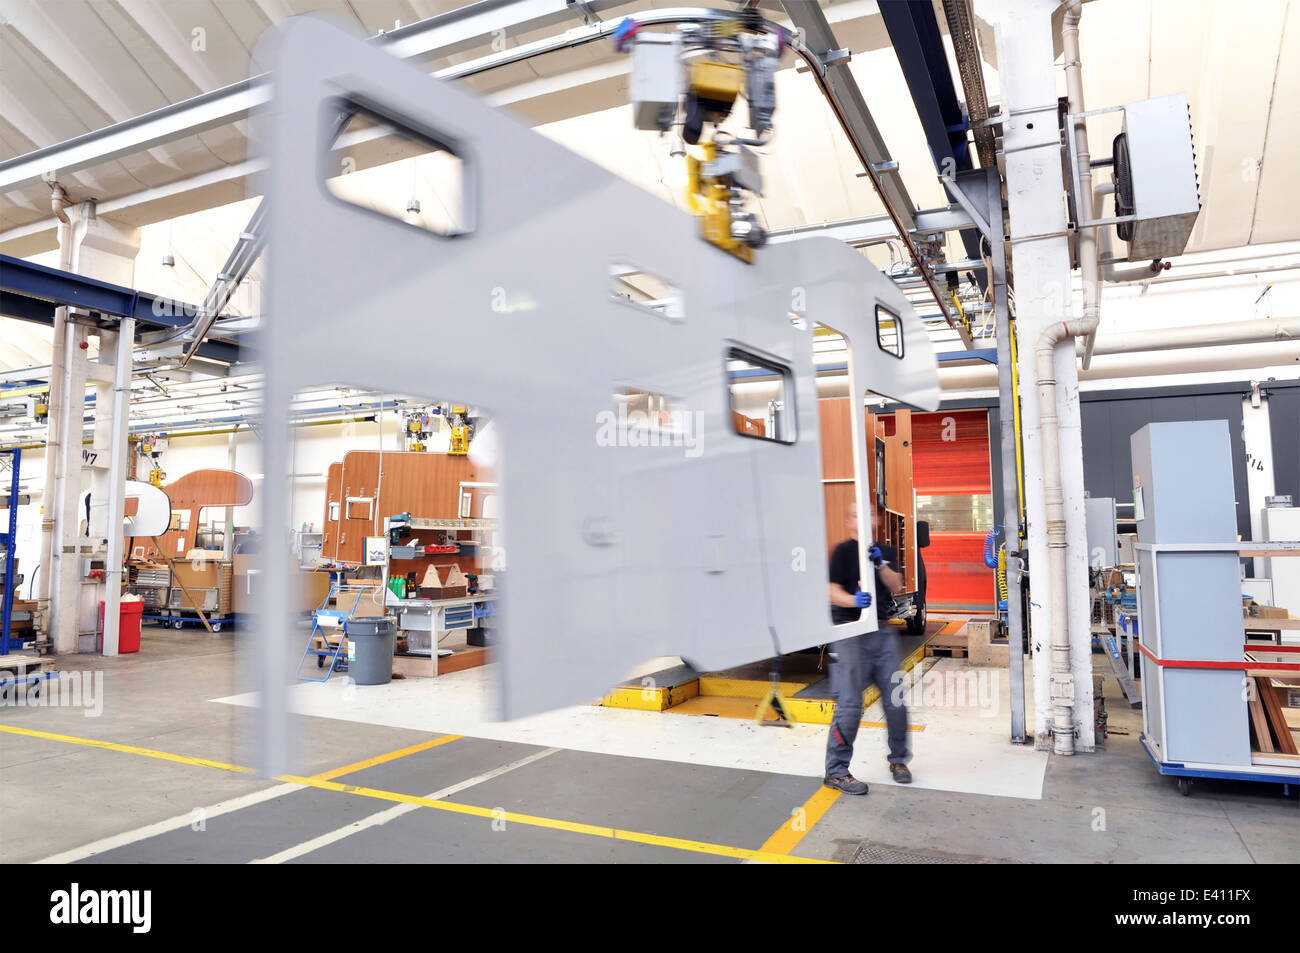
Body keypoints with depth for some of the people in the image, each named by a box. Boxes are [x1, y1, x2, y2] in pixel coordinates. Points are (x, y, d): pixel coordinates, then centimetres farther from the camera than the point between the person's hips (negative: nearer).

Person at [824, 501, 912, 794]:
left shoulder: (886, 552, 15)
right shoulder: (844, 551, -2)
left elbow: (896, 587, 3)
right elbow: (833, 592, -8)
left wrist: (881, 564, -13)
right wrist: (854, 600, -28)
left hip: (883, 632, 5)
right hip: (851, 634, -5)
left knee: (896, 700, 7)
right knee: (849, 705, -8)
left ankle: (898, 760, 28)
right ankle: (836, 771, 2)